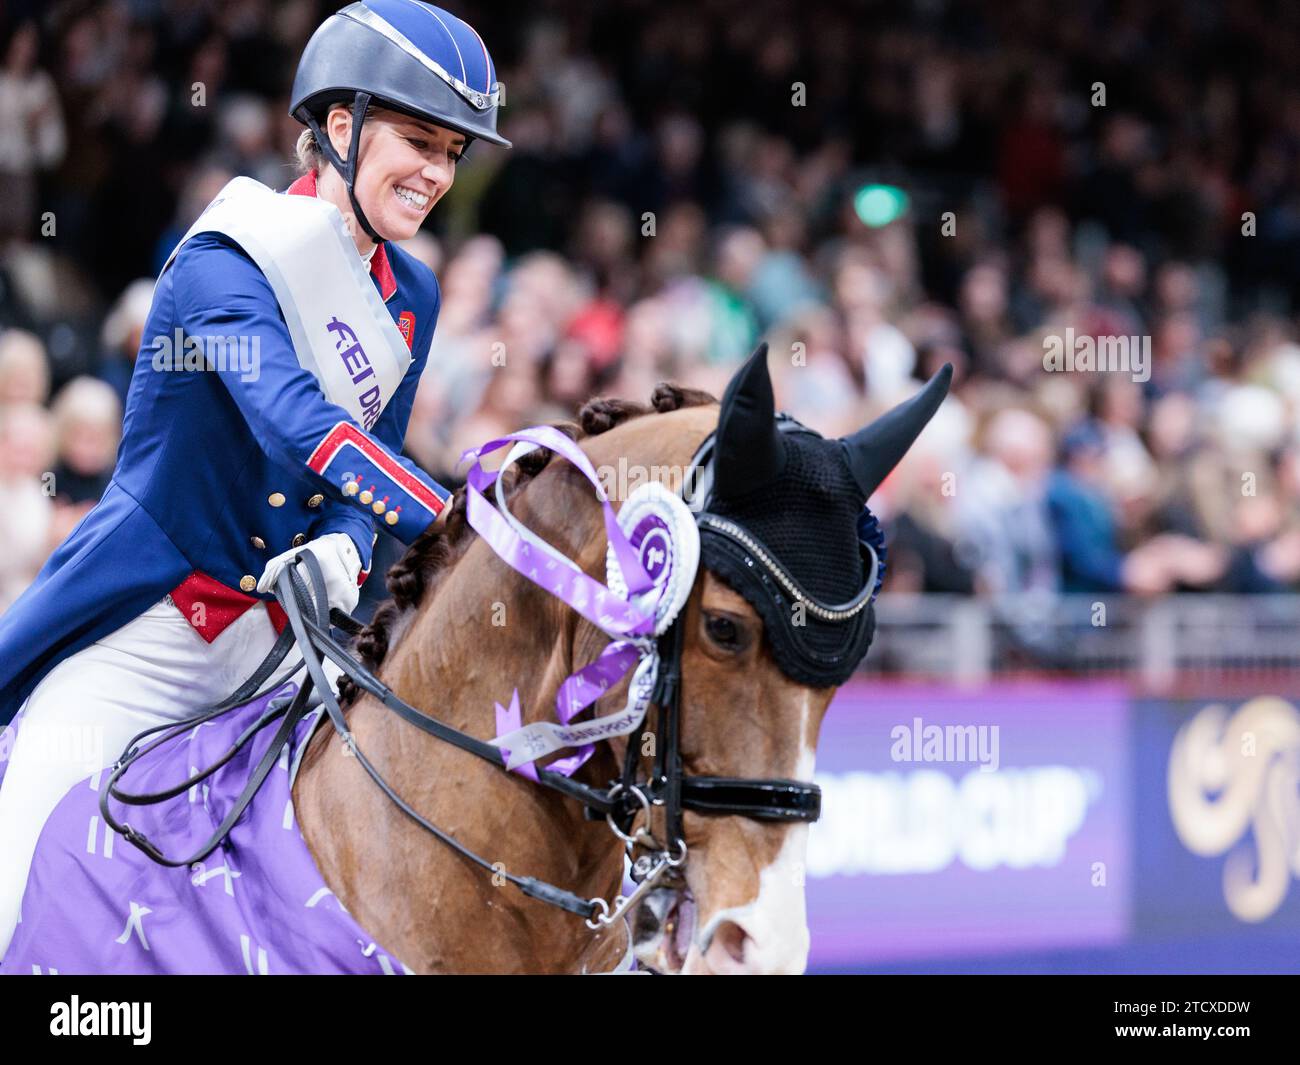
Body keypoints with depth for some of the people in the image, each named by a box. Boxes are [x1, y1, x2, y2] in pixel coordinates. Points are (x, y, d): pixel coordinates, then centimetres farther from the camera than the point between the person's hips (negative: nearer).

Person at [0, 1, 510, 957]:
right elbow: (296, 420, -32)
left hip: (275, 648, 6)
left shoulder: (411, 297, 7)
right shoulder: (226, 260, -16)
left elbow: (369, 461, 5)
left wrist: (341, 550, -20)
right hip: (135, 634, -6)